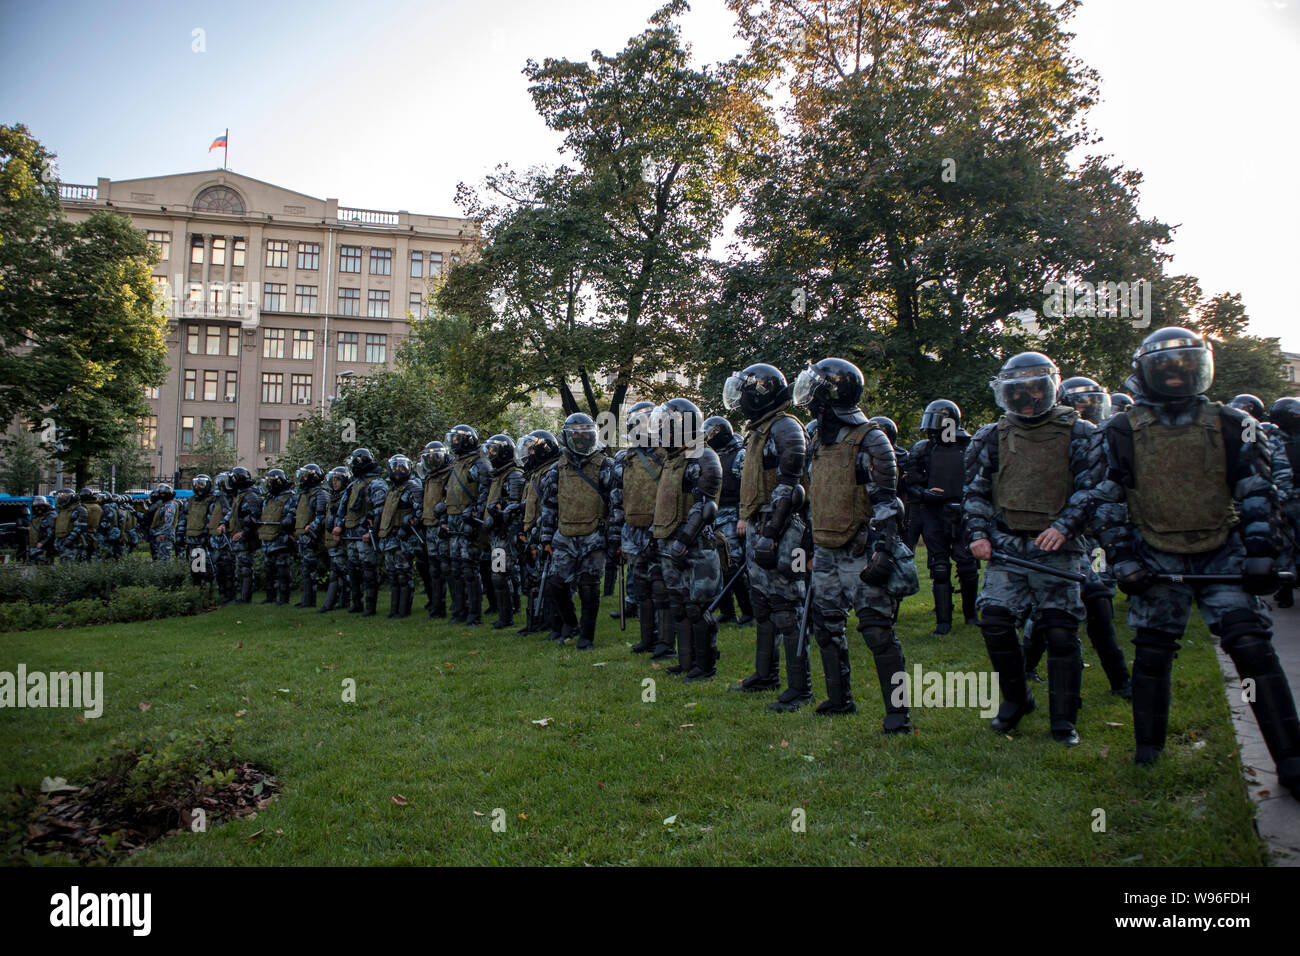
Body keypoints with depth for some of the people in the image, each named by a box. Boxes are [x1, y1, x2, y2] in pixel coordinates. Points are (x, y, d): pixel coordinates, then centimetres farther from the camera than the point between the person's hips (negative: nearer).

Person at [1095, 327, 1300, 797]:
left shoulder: (1228, 424, 3)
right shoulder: (1124, 432, 1)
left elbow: (1257, 492, 6)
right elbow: (1109, 502, 3)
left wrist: (1261, 552, -4)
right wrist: (1122, 559, -5)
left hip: (1222, 554, 1)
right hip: (1157, 558, 0)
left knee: (1253, 648, -7)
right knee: (1152, 651, 3)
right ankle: (1148, 750, 20)